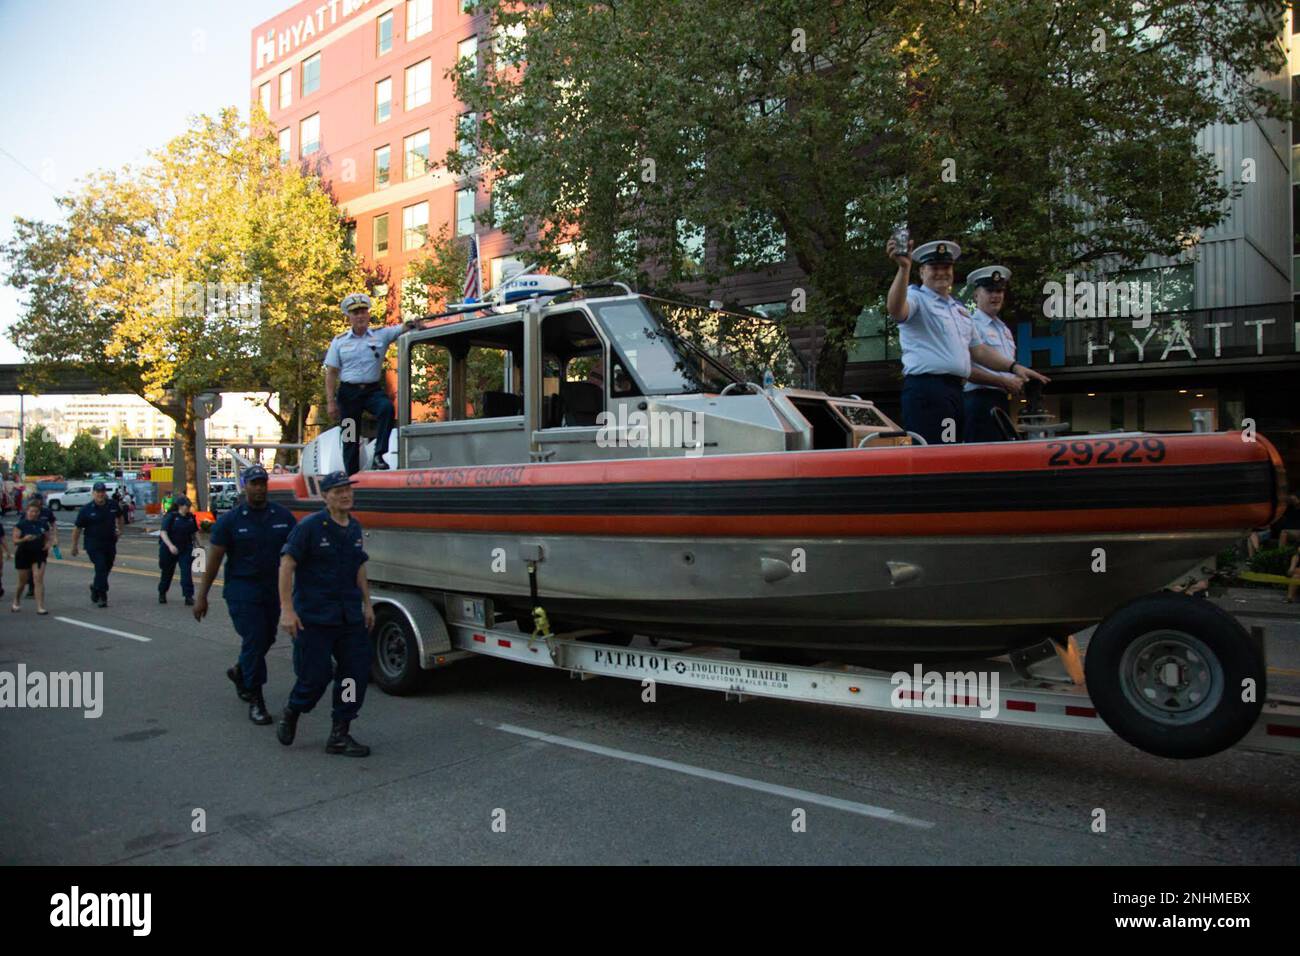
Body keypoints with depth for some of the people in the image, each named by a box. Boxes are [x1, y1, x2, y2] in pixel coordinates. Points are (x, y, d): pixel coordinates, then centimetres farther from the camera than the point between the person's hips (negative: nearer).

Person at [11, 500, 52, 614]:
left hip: (39, 554, 1)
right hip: (23, 554, -1)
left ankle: (40, 607, -9)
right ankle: (16, 602, 41)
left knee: (39, 579, -11)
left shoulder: (43, 524, 2)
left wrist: (47, 545, -9)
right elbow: (15, 540, -11)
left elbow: (47, 539, 12)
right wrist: (24, 539, -30)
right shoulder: (21, 524, -6)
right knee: (23, 581, 12)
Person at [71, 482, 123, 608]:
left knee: (106, 568, 13)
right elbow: (77, 528, -2)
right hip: (93, 544, -4)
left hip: (110, 543, 4)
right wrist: (74, 546, 0)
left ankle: (95, 587, 40)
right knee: (101, 568, -13)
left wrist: (119, 530, 17)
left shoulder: (113, 506, 2)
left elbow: (119, 516, 25)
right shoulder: (86, 510, -7)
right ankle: (102, 597, -7)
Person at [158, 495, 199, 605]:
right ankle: (162, 594, 36)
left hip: (186, 550, 3)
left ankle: (188, 596, -6)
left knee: (186, 572, -8)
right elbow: (163, 533, -20)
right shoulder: (170, 517, -12)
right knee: (167, 572, 13)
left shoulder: (191, 517, 3)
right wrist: (170, 545, -33)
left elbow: (195, 532, 14)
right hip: (169, 550, -3)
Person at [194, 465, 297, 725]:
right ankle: (255, 700, 3)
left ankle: (240, 672, 45)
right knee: (254, 641, -7)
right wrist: (201, 597, -3)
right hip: (242, 592, -4)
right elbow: (214, 560, -2)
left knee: (266, 639, 16)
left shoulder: (283, 516, 2)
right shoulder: (230, 521, -4)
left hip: (274, 590, 4)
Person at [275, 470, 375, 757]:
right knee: (316, 675, -1)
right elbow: (286, 565, -11)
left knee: (356, 671, 2)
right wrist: (287, 610, -16)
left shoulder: (355, 527, 9)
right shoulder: (310, 526, -10)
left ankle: (340, 735, 13)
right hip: (313, 616, -6)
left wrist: (367, 604, 16)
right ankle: (291, 713, 31)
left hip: (350, 615, 6)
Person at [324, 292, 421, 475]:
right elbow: (331, 373, 4)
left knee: (387, 407, -33)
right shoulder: (339, 341, 5)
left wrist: (411, 323, -37)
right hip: (348, 392, 1)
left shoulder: (381, 335, 3)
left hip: (373, 390, -1)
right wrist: (331, 402, -3)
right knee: (350, 439, 5)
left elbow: (401, 328, -12)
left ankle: (378, 455, -27)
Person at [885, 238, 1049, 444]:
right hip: (926, 390, -9)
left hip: (956, 391, 9)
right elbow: (896, 310, -25)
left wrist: (1013, 367, 18)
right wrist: (904, 268, -37)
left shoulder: (959, 309, 26)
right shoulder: (916, 297, -1)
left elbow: (978, 349, 28)